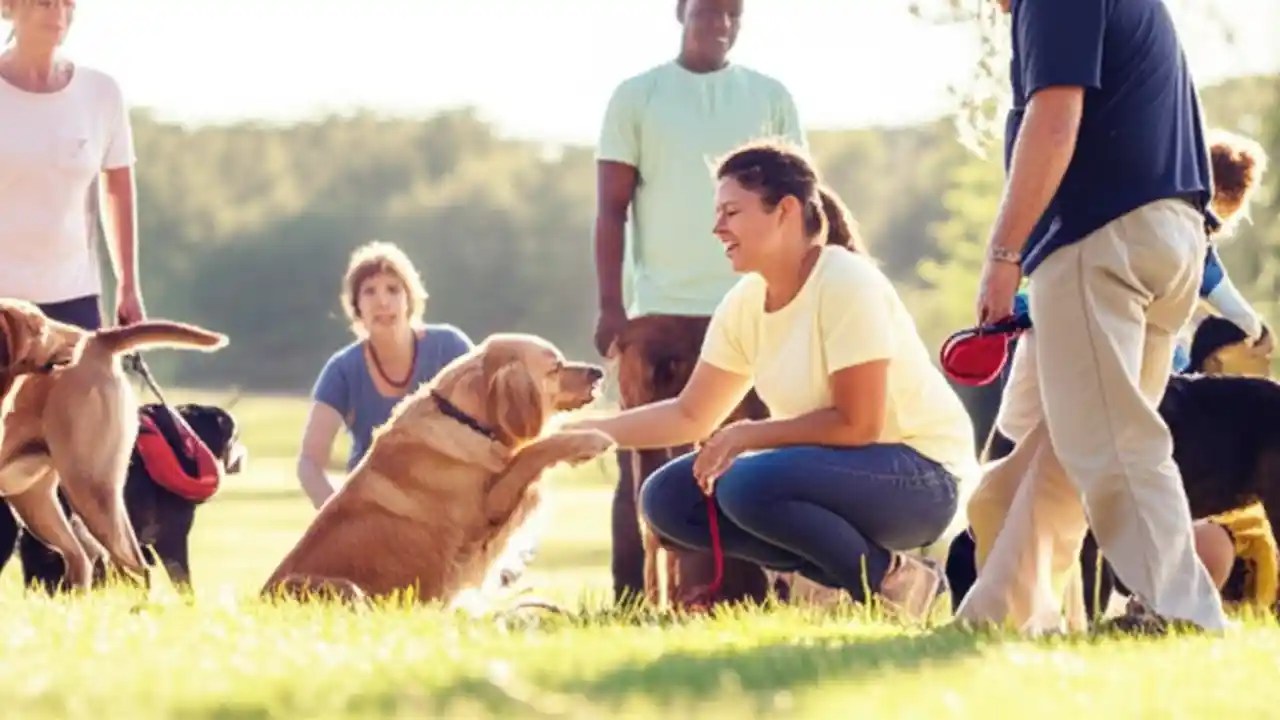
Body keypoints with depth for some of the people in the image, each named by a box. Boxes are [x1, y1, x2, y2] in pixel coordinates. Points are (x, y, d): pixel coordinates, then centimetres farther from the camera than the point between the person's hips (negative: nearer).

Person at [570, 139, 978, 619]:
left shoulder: (847, 285, -20)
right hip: (841, 468, 8)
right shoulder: (744, 305, 3)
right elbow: (691, 416, 8)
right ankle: (844, 577, 0)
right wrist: (588, 430, -2)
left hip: (920, 476, -8)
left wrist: (746, 435, -16)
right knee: (668, 497, -2)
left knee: (748, 485, -31)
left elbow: (857, 425, -21)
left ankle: (886, 577, -9)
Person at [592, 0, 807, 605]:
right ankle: (630, 601, -1)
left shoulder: (771, 99, 10)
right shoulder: (637, 97, 5)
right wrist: (610, 308, -6)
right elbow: (611, 209, 2)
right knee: (647, 462, -1)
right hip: (661, 310, -2)